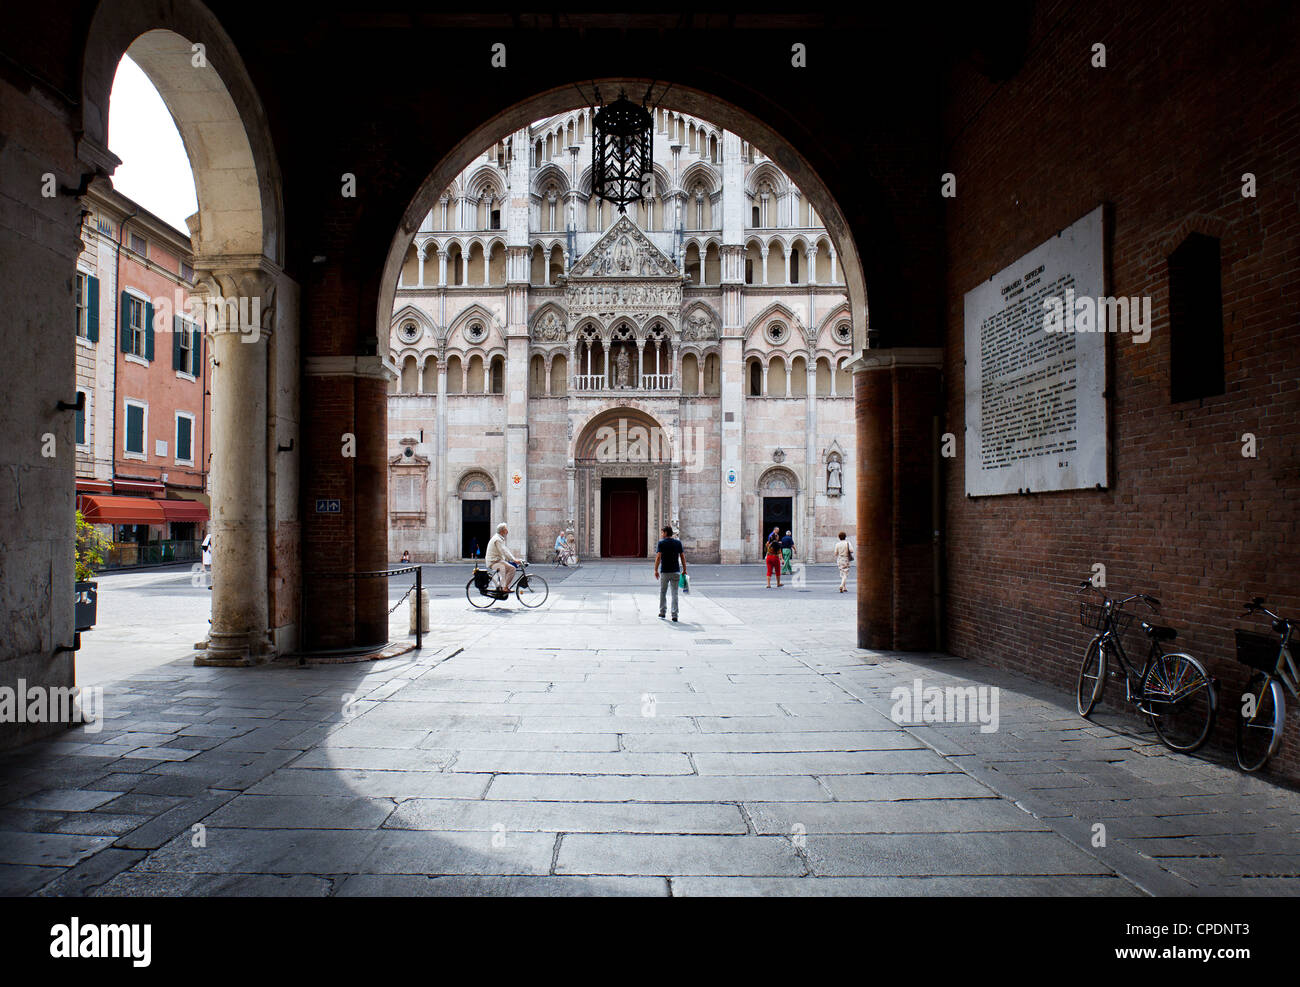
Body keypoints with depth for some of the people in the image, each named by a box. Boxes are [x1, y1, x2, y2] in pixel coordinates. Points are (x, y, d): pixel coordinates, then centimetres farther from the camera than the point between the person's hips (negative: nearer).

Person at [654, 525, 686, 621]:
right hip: (676, 571, 2)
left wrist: (656, 570, -8)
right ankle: (674, 616, -1)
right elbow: (682, 557, 3)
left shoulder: (661, 543, -5)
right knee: (674, 594, 3)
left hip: (664, 572, -2)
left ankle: (662, 613, 20)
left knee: (662, 593, 15)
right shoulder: (678, 543, 4)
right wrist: (684, 570, 10)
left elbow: (658, 557, -12)